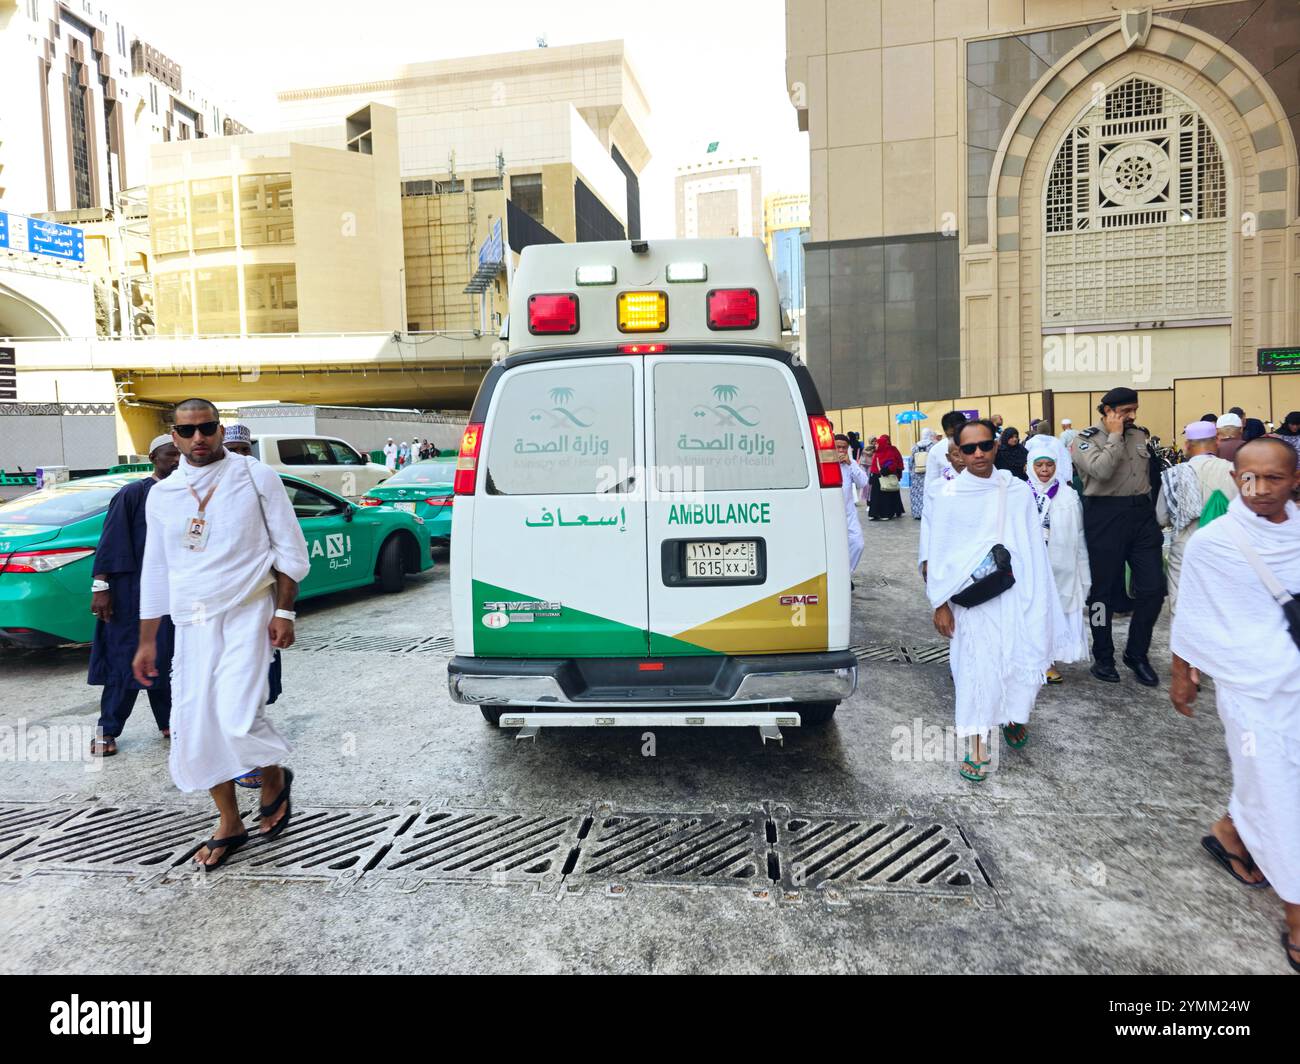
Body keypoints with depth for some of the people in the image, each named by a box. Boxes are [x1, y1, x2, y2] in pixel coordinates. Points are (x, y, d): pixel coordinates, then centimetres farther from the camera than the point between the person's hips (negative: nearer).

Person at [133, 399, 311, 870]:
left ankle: (275, 780, 15)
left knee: (238, 719, -18)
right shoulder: (162, 495, 9)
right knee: (196, 726, 5)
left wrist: (284, 612, -9)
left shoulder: (257, 477, -2)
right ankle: (229, 824, 24)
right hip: (192, 623, 5)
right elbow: (155, 571, 15)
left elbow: (290, 549, -1)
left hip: (247, 614, -5)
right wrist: (147, 641, 14)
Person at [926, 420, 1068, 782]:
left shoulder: (1019, 491, 2)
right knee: (977, 667, -1)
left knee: (1023, 660, 4)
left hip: (1017, 594, 2)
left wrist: (1040, 597, 6)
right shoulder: (950, 497, -4)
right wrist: (940, 604, -1)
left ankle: (1013, 718, 35)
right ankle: (976, 747, 12)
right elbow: (938, 554, -1)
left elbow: (1034, 547, 6)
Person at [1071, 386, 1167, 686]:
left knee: (1153, 587, 2)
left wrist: (1151, 512, 19)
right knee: (1105, 589, 4)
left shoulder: (1139, 436, 14)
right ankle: (1103, 657, 18)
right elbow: (1102, 470, -24)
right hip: (1106, 516, -5)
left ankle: (1137, 654, 19)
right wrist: (1114, 435, -13)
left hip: (1142, 514, 6)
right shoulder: (1086, 439, -5)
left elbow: (1148, 477, 21)